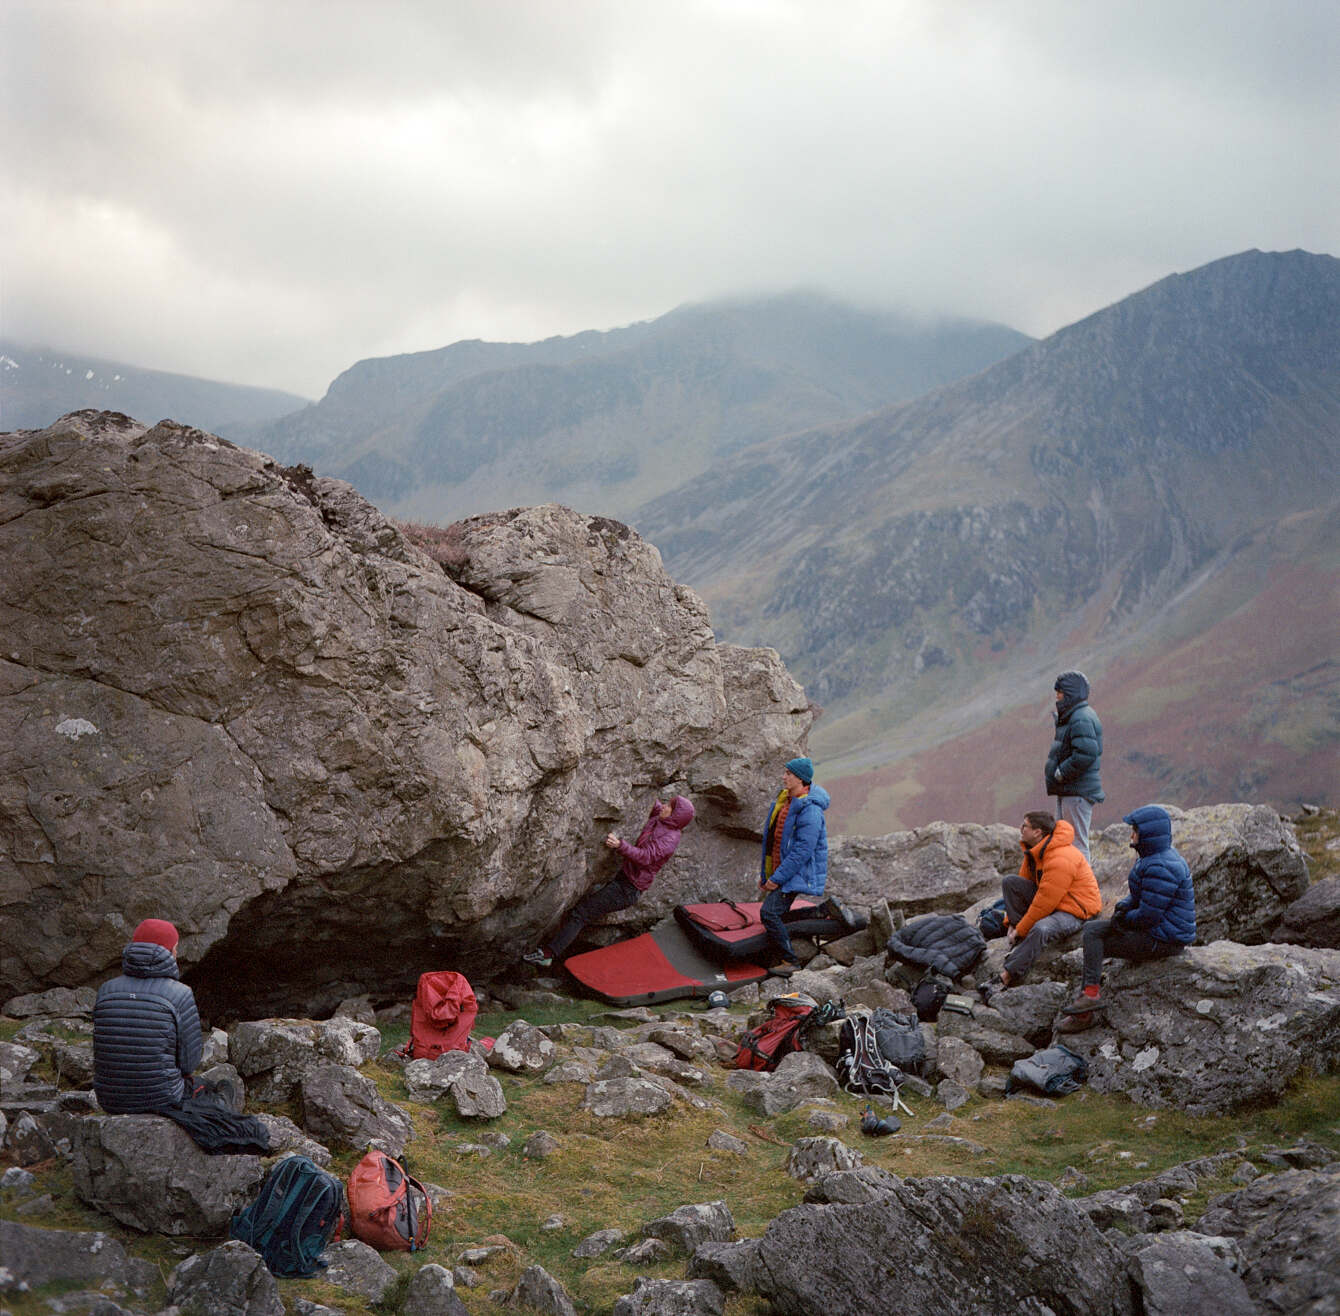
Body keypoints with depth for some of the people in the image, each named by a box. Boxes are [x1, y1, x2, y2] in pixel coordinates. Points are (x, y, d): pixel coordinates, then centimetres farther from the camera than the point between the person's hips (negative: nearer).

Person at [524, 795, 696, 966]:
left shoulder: (670, 838, -19)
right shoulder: (658, 820, 8)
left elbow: (645, 857, -33)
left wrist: (620, 845, -48)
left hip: (627, 889, -10)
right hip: (621, 876, 10)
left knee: (581, 913, -13)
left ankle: (548, 954, -15)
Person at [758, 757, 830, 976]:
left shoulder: (809, 810, -22)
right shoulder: (784, 800, 9)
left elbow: (802, 851, -24)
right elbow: (772, 837, 17)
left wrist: (778, 879, -21)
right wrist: (764, 872, 17)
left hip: (796, 873, -10)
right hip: (778, 871, 10)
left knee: (769, 912, -19)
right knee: (778, 913, 14)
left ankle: (789, 961, -10)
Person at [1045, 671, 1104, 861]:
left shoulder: (1082, 719, -18)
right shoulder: (1071, 716, 16)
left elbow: (1086, 754, -28)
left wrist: (1061, 773, -19)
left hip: (1078, 793, -11)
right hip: (1068, 791, 11)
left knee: (1077, 843, -8)